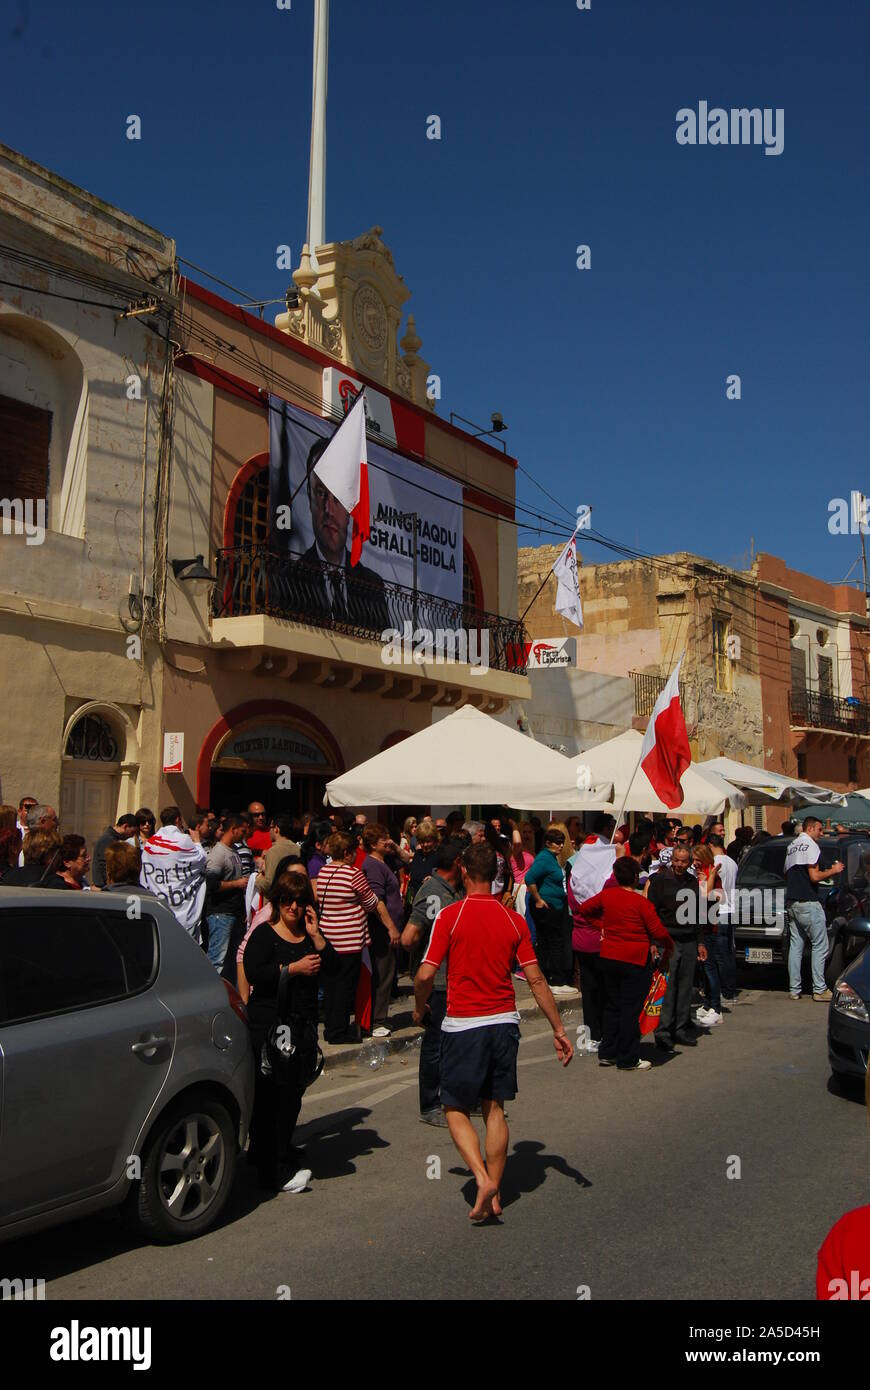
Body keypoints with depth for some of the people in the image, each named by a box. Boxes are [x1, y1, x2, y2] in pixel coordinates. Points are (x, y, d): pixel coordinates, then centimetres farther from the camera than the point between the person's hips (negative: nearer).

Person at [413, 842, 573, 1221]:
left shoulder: (449, 915, -10)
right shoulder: (514, 919, 1)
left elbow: (426, 974, -12)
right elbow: (536, 980, 1)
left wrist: (419, 1008, 8)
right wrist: (559, 1029, 8)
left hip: (462, 1024, -4)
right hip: (504, 1022, 4)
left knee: (456, 1109, 9)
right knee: (495, 1109, 14)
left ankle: (483, 1179, -9)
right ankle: (494, 1195, 18)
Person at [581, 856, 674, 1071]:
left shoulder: (606, 895, 0)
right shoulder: (641, 903, -15)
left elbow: (585, 908, 17)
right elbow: (658, 932, -13)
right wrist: (669, 947, 6)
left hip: (608, 957, 6)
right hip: (635, 961, -5)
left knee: (612, 1006, 16)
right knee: (630, 1009, 1)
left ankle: (607, 1053, 22)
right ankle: (628, 1059, 7)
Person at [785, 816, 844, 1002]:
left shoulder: (791, 846, 18)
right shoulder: (810, 845, -9)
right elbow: (815, 877, -15)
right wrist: (833, 871, 0)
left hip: (791, 902, 9)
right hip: (808, 903, -9)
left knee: (795, 946, 8)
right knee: (820, 946, -3)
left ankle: (794, 990, 8)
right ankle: (819, 990, -3)